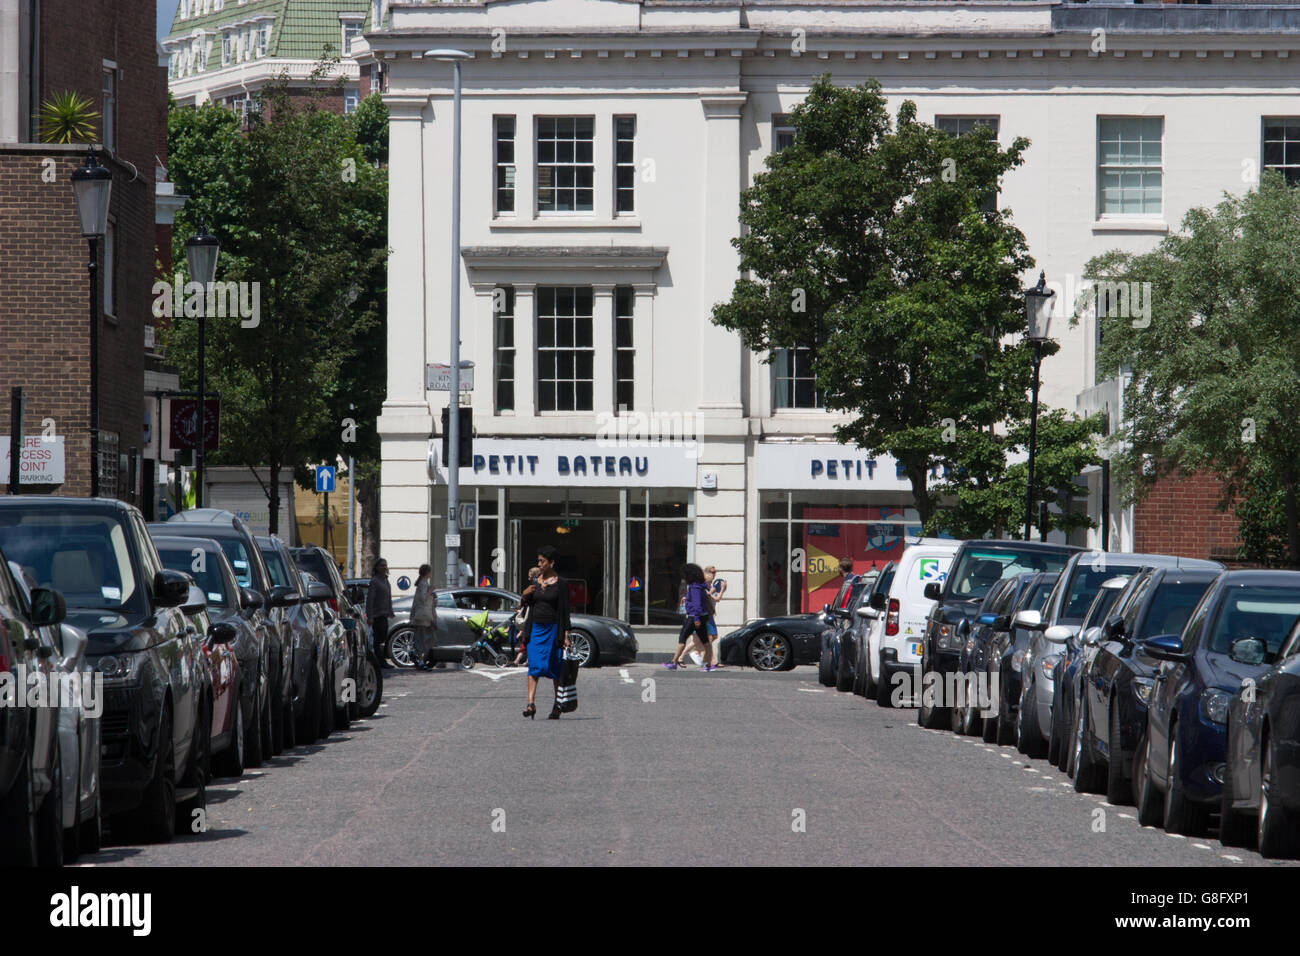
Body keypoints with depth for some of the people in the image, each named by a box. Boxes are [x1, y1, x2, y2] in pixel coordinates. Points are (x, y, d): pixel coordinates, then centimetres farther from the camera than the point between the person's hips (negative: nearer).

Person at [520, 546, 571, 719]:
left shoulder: (561, 584, -4)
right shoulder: (535, 581, 11)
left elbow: (564, 610, -5)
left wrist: (565, 635, -9)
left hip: (552, 629, -4)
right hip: (535, 628, 4)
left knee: (555, 668, 2)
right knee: (533, 666, -9)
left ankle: (557, 707, 12)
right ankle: (531, 703, -18)